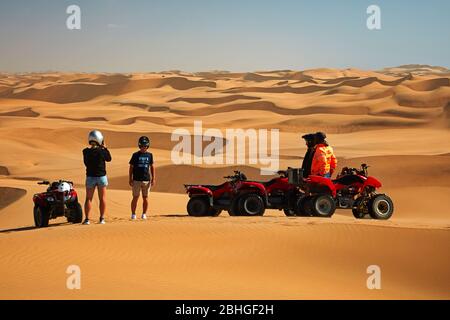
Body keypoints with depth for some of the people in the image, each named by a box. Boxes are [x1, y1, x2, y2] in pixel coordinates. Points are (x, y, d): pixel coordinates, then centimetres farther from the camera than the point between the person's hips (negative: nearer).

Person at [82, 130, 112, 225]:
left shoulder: (86, 152, -10)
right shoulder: (102, 151, -16)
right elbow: (109, 159, 3)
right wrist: (105, 147, 10)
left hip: (90, 177, 1)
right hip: (101, 177, -1)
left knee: (89, 198, 9)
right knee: (102, 198, 10)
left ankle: (87, 219, 4)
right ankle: (102, 218, 11)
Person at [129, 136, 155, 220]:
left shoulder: (149, 155, 7)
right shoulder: (135, 155, 1)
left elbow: (152, 167, 13)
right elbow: (131, 168, 3)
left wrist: (153, 178, 6)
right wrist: (130, 179, -2)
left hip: (147, 180, 2)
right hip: (136, 180, -2)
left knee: (145, 198, 5)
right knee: (135, 197, -1)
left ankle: (144, 214, 14)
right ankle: (133, 214, 7)